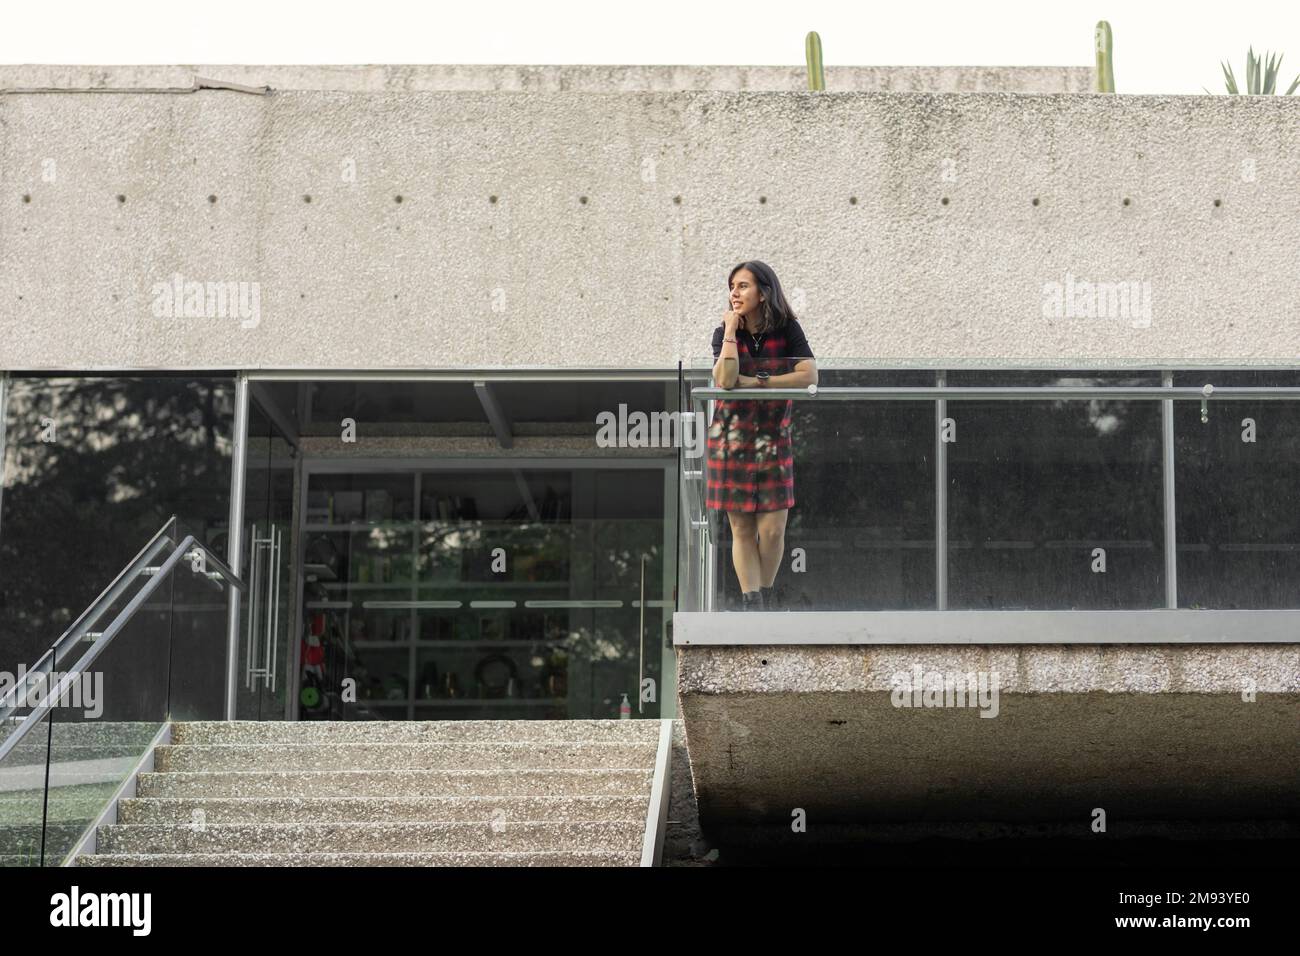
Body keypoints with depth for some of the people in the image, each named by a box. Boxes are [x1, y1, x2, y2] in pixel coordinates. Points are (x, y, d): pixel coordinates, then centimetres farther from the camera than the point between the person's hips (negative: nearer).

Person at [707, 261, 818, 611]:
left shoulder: (787, 330, -2)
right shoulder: (724, 334, -2)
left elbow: (809, 375, -15)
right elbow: (725, 380, -19)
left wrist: (755, 383, -17)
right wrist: (731, 329, -17)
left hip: (774, 436, 0)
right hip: (732, 437, 0)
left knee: (772, 528, -3)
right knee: (742, 528, 1)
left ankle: (767, 593, 20)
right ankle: (750, 602, 7)